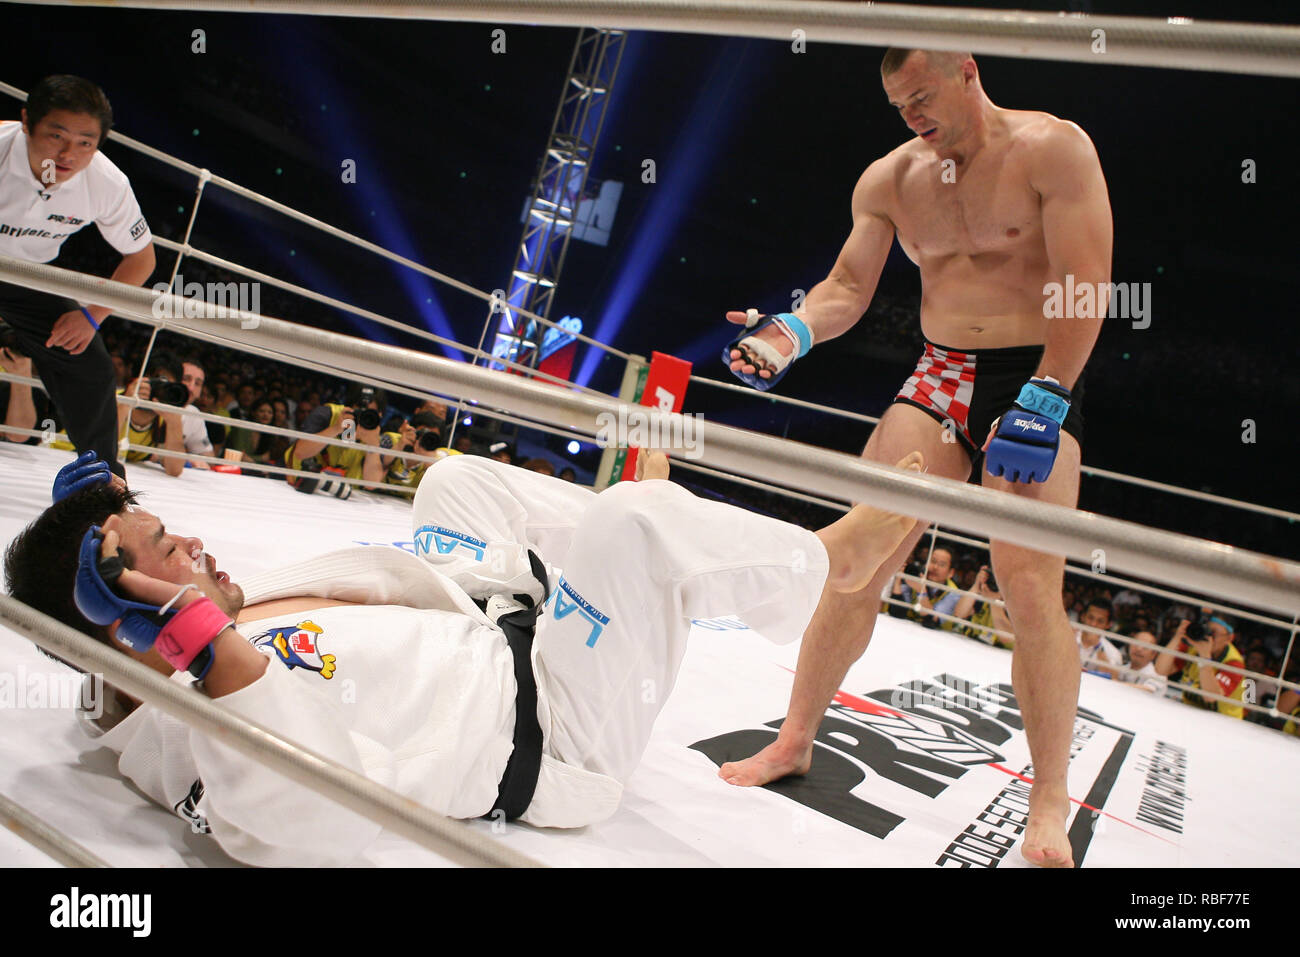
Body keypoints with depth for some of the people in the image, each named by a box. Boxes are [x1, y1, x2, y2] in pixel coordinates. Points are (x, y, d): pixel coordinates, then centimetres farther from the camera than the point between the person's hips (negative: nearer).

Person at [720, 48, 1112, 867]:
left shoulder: (1053, 149, -7)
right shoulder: (890, 178, 8)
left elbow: (1084, 287, -14)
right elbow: (849, 286, 6)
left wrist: (1042, 401, -23)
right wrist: (791, 333, -14)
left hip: (1037, 376, -4)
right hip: (939, 377, 4)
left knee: (1030, 586, -14)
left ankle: (1050, 805, 1)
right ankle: (796, 741, 11)